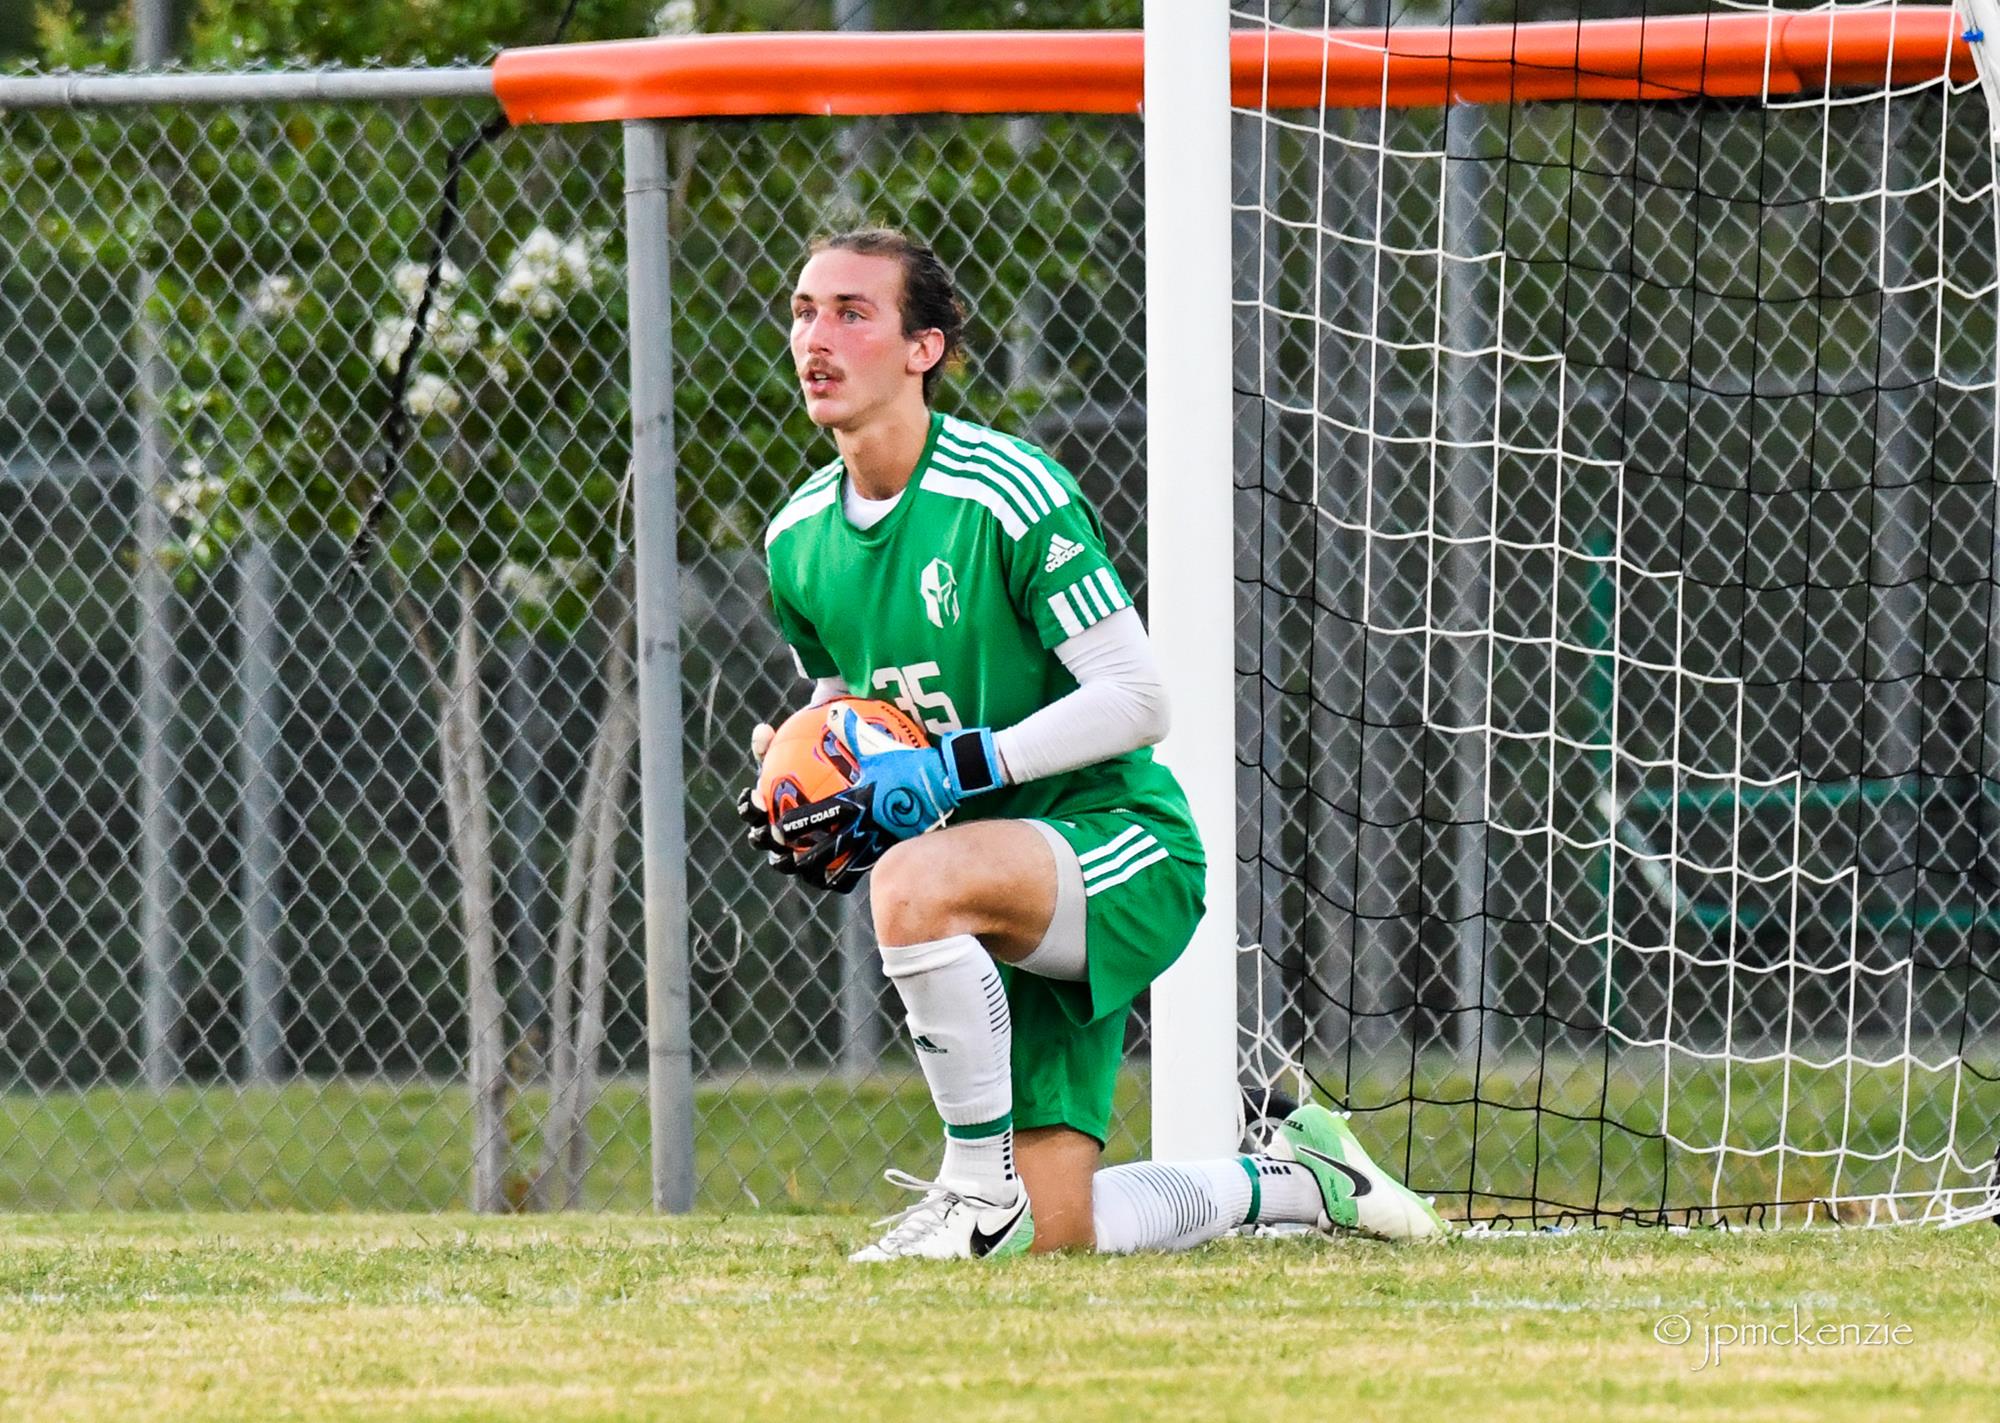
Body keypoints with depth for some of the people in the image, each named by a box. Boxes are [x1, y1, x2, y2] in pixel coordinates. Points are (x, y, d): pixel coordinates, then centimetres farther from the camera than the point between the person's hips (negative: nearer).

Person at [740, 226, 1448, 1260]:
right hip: (1017, 890, 7)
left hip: (1121, 844, -7)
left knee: (913, 883, -39)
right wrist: (815, 815, -2)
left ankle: (981, 1191, -23)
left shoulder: (1007, 495, -18)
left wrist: (960, 766, -27)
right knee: (1054, 1238, 3)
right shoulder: (798, 541, 3)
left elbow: (1136, 699, -20)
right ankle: (1296, 1178, 29)